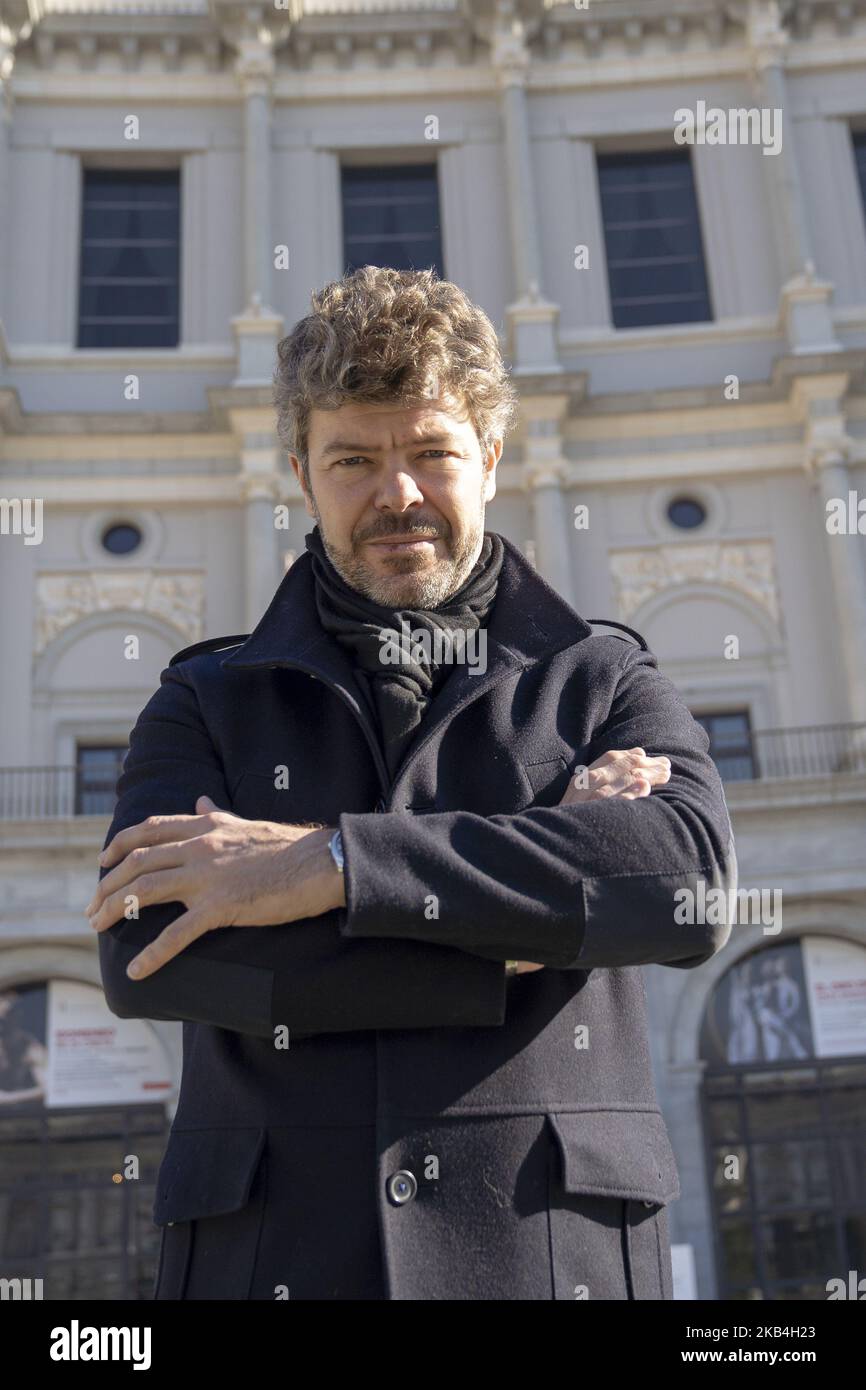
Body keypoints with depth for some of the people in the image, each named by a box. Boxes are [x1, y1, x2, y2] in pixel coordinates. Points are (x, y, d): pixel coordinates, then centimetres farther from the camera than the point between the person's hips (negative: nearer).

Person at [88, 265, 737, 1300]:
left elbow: (692, 878, -12)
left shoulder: (601, 681, 6)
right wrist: (517, 939, -11)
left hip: (555, 1248, 0)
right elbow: (142, 955, -9)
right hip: (271, 1251, 1)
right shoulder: (207, 701, 7)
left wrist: (332, 862, -17)